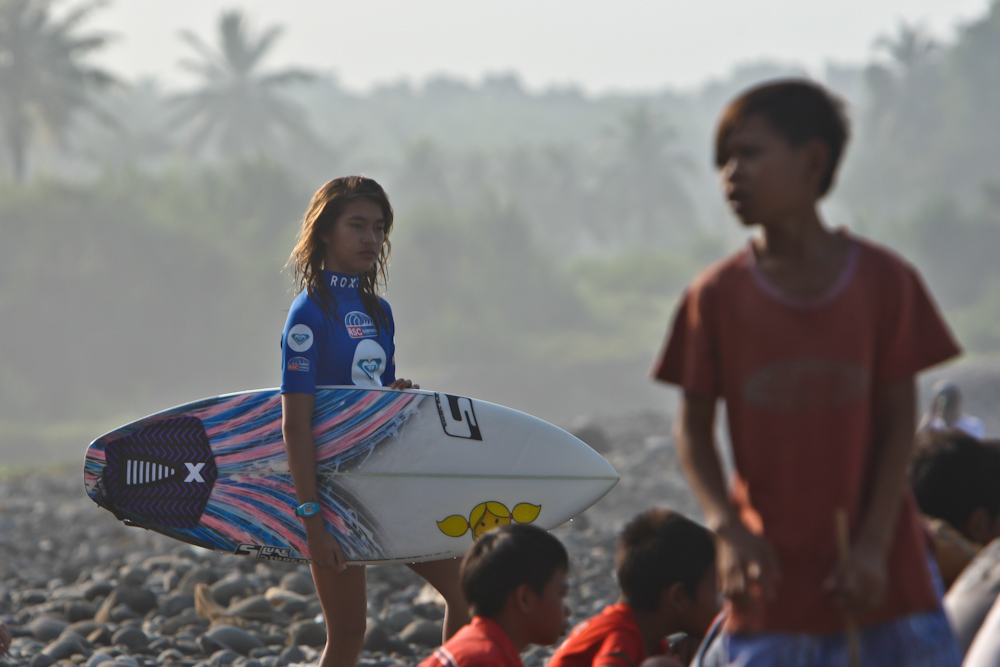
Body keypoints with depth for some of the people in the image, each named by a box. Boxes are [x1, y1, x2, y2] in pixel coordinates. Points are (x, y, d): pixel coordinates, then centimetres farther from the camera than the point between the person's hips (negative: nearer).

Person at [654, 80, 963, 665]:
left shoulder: (884, 280, 0)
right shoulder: (718, 295, 0)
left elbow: (899, 420, 0)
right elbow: (694, 427, 2)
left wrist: (874, 544, -8)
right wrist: (728, 530, -13)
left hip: (880, 566, 0)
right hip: (773, 570, 0)